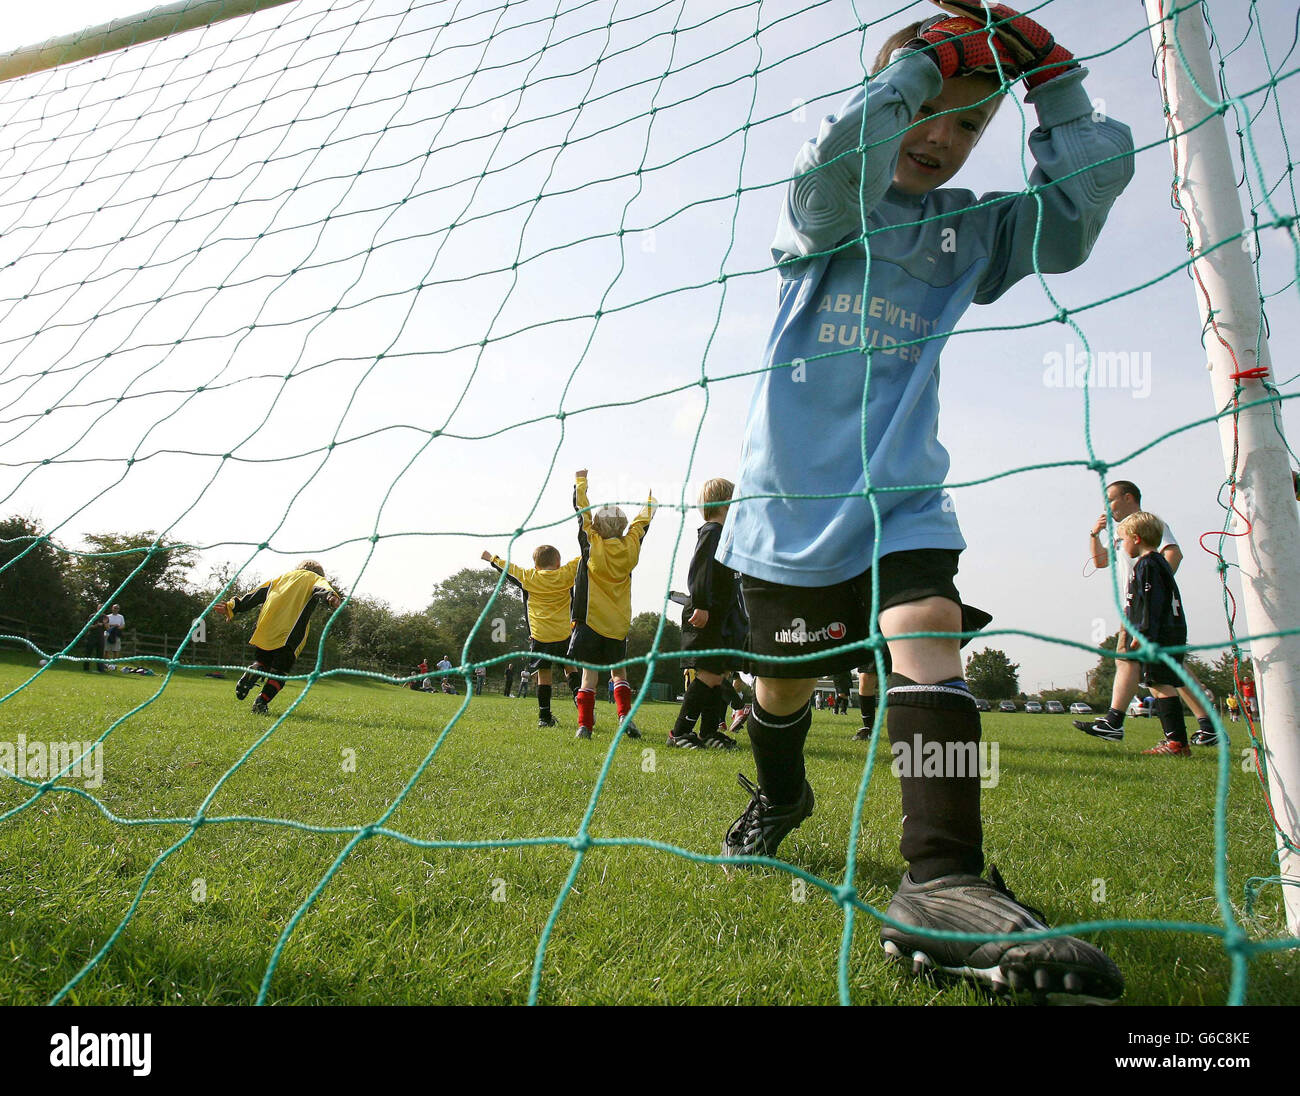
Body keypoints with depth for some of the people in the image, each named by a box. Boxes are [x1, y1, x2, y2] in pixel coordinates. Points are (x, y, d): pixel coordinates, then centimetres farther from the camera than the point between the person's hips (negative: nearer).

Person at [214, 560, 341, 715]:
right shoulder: (317, 579, 20)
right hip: (292, 632, -3)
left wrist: (233, 607, 24)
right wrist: (331, 597, -27)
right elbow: (322, 589, -5)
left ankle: (253, 672, -12)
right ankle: (261, 703, -11)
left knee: (261, 660, 20)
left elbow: (258, 594, 24)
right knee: (279, 671, 4)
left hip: (266, 627, 3)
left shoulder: (284, 576, 30)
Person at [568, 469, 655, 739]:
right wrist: (651, 501, 36)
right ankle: (625, 716, -2)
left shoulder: (592, 544, -7)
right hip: (619, 623, 3)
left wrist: (580, 481, 17)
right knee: (618, 670, 15)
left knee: (589, 671, -1)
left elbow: (582, 510, 4)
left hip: (591, 619, -2)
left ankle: (585, 724, -5)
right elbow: (642, 521, 18)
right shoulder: (630, 547, 0)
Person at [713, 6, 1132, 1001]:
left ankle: (943, 886, -27)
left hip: (900, 488, 2)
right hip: (791, 491, -1)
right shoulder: (819, 210, 5)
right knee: (783, 681, 9)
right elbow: (838, 167, -18)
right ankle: (780, 795, 40)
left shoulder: (971, 228, 13)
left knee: (928, 634, -23)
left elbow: (1080, 204, 0)